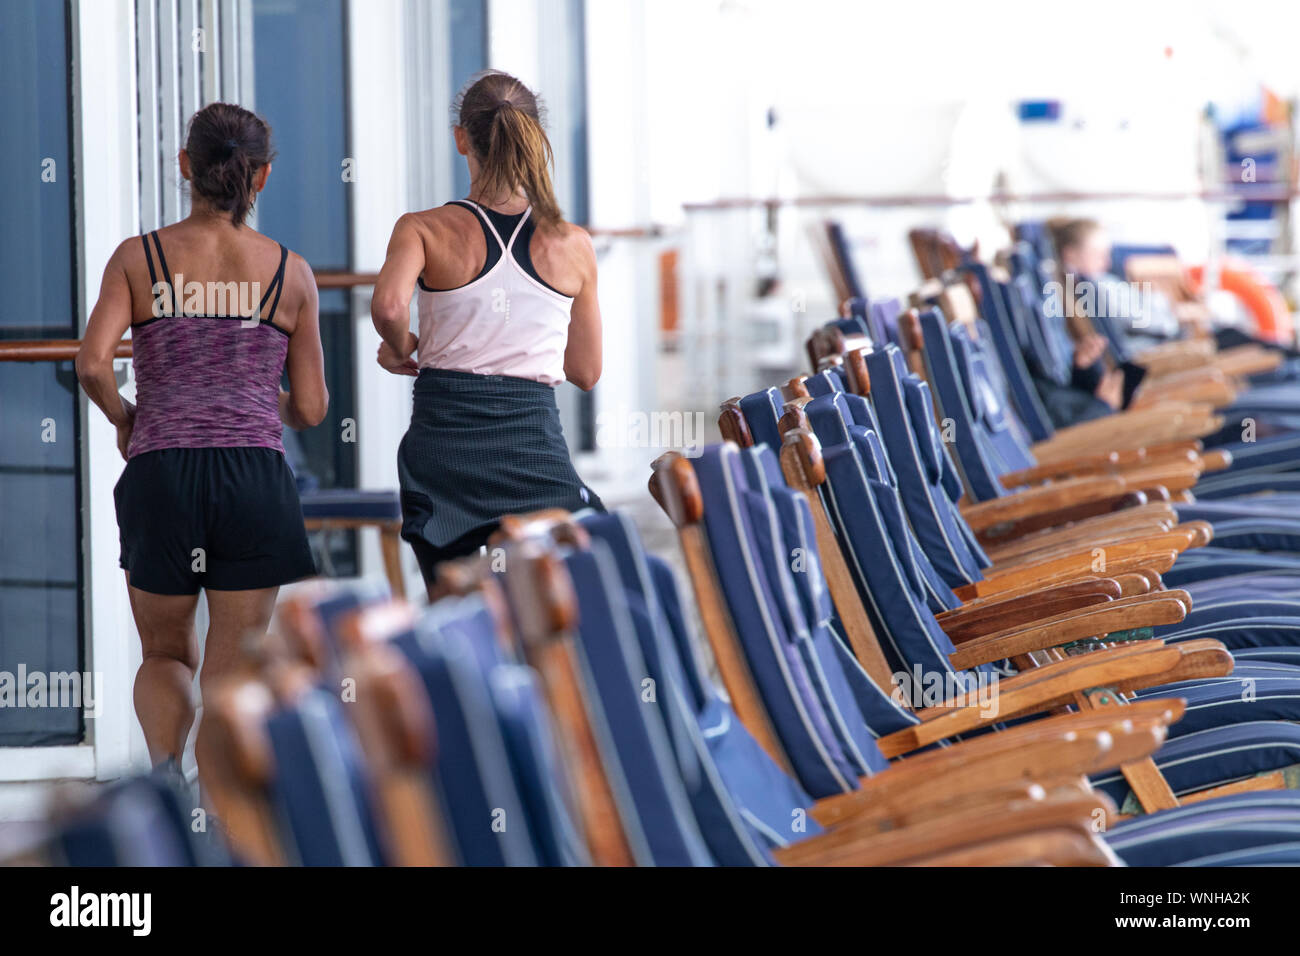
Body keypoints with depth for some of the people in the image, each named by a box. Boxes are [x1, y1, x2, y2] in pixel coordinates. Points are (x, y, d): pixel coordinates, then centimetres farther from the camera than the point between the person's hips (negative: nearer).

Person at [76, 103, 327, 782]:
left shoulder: (137, 259, 3)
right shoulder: (290, 273, 5)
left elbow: (92, 364, -10)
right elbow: (311, 409, 7)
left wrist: (123, 419, 10)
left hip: (160, 474, 1)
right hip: (255, 479, 0)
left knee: (166, 657, 20)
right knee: (231, 681, 5)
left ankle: (166, 769, -7)